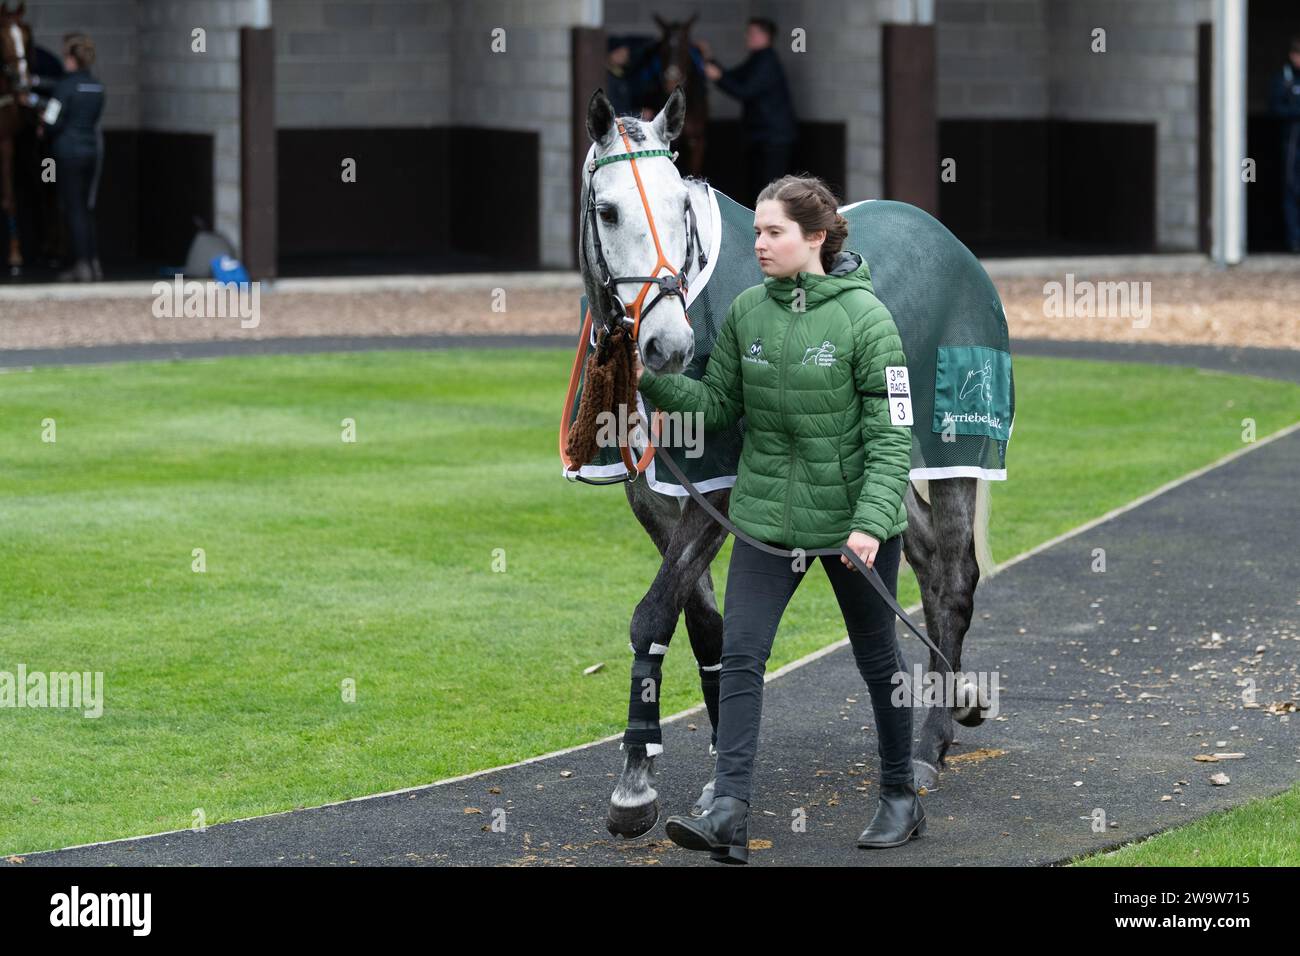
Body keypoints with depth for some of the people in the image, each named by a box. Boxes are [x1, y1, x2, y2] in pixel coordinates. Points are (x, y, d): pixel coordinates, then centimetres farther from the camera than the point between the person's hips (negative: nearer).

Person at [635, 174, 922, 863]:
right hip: (766, 515, 4)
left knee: (877, 658, 11)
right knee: (739, 654, -8)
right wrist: (653, 381, -9)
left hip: (853, 518, -4)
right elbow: (720, 404, 7)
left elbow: (891, 434, -15)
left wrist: (871, 521, -24)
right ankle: (729, 813, -12)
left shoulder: (865, 316, -14)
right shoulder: (745, 312, 0)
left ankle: (900, 798, 28)